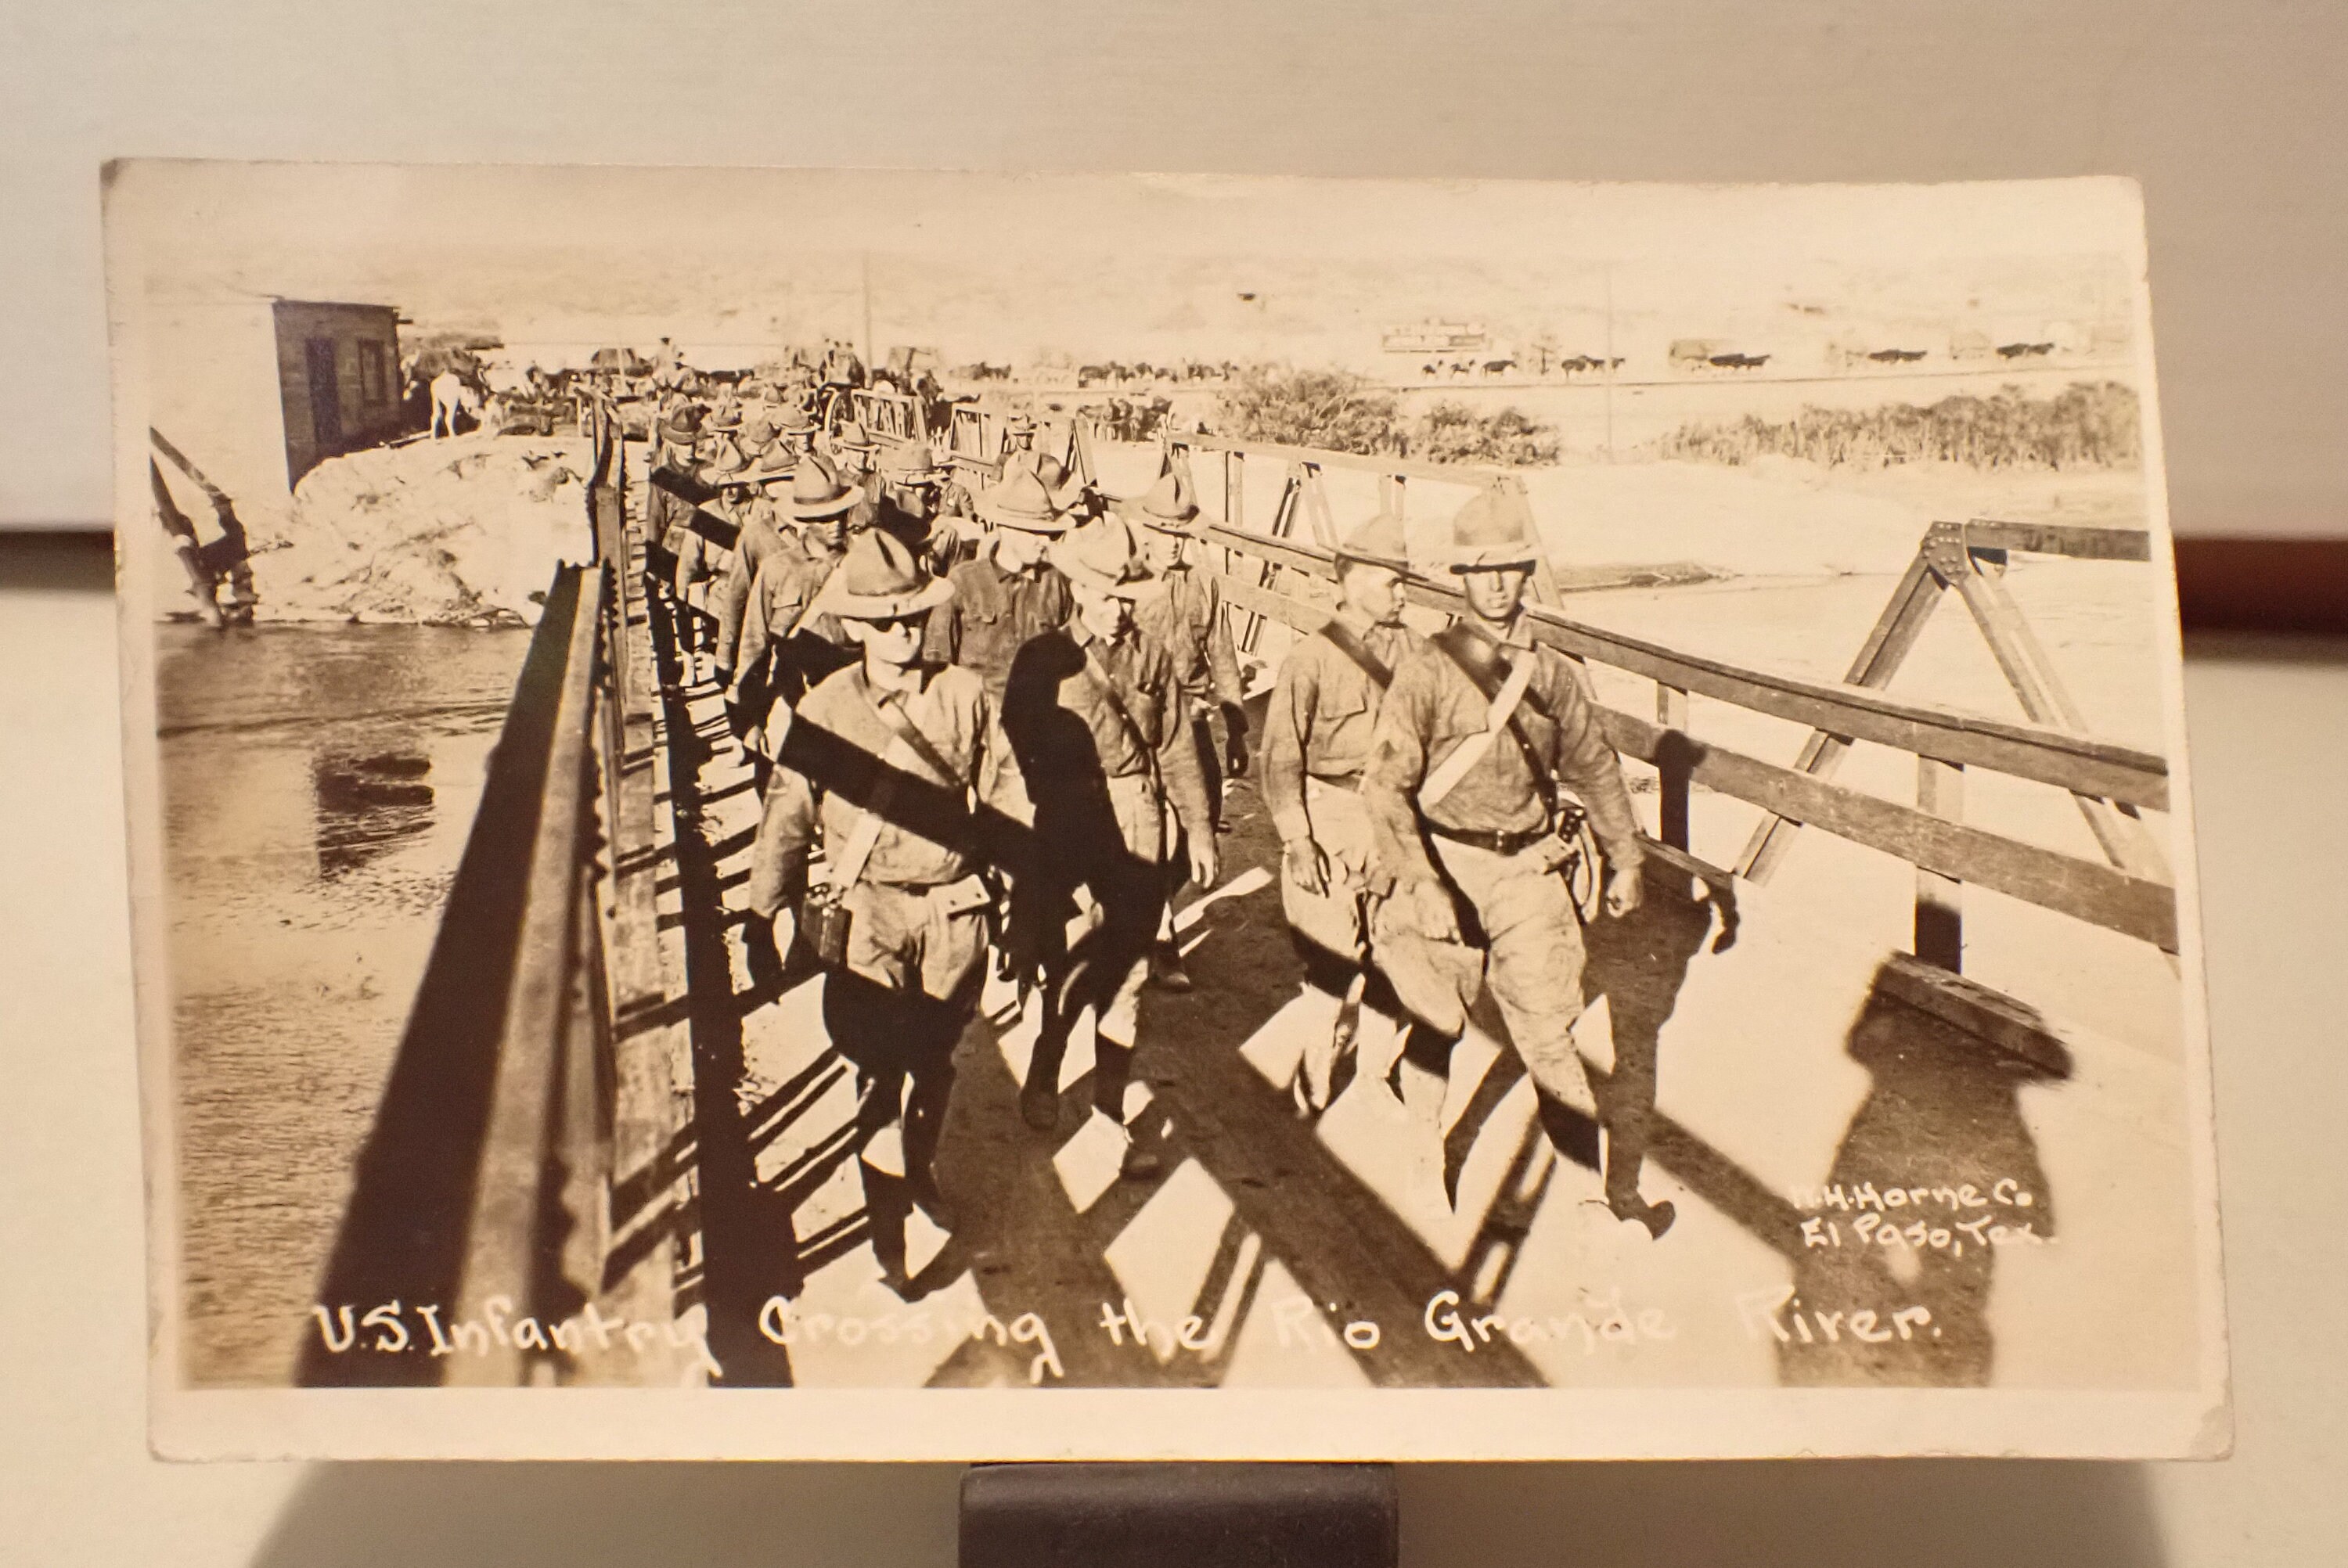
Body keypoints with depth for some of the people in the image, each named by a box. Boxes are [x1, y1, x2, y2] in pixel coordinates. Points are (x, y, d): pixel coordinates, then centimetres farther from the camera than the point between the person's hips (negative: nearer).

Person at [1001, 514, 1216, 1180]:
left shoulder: (1153, 658, 3)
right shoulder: (1042, 661, -4)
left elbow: (1176, 751, 5)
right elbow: (1016, 750, -6)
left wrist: (1198, 830, 3)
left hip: (1139, 840, 2)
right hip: (1065, 838, -2)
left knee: (1125, 976, 7)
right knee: (1069, 972, 7)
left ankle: (1111, 1108, 21)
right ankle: (1043, 1076, 34)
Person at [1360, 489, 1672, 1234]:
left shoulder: (1550, 670, 5)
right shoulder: (1428, 670, -10)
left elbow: (1594, 766, 16)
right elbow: (1385, 784, -14)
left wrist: (1626, 858, 17)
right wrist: (1421, 884, -21)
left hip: (1528, 869, 3)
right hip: (1446, 865, -3)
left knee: (1549, 1029, 4)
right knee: (1437, 1023, 12)